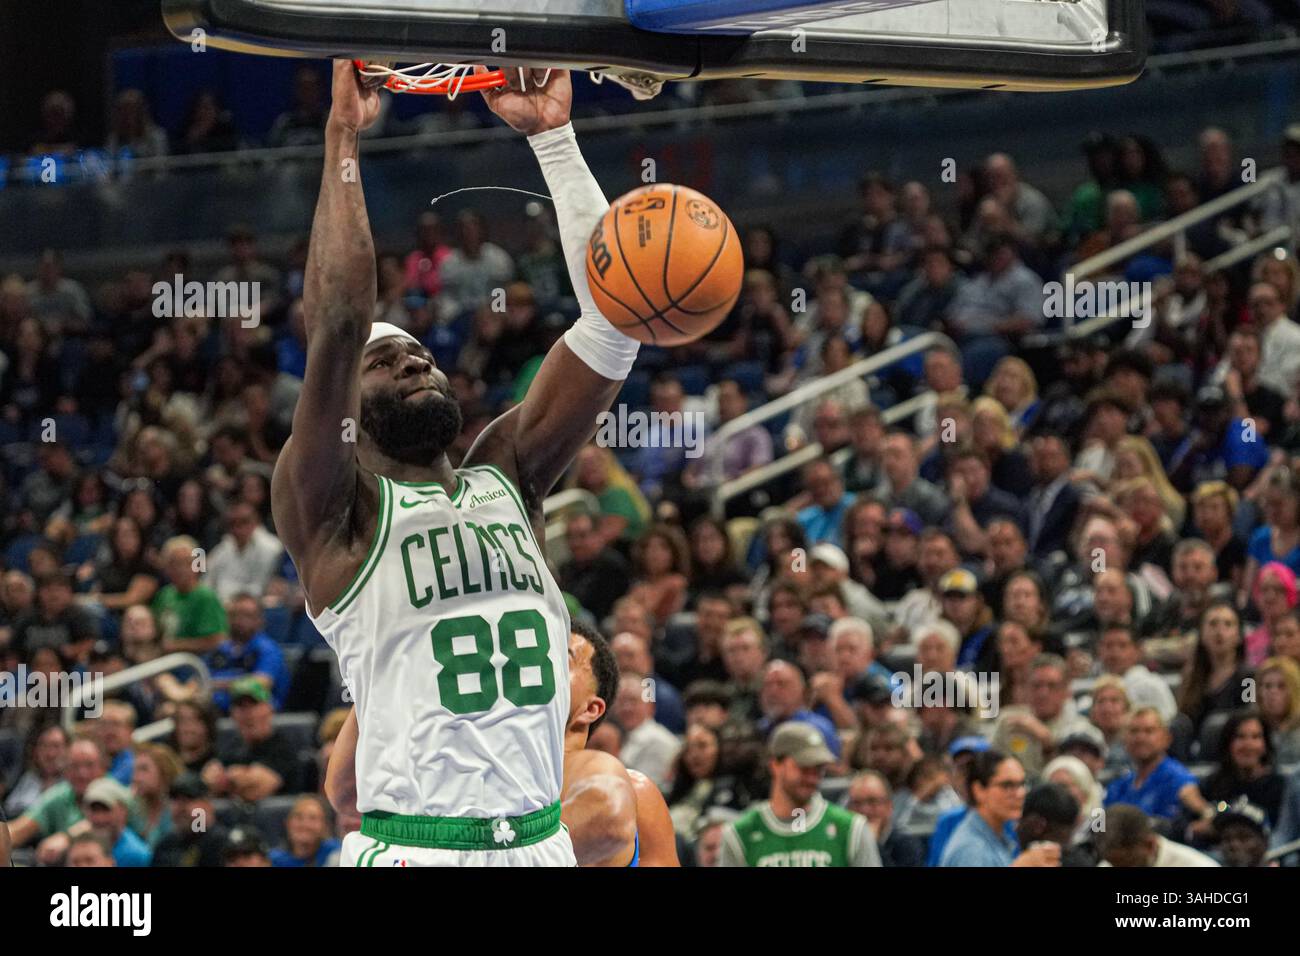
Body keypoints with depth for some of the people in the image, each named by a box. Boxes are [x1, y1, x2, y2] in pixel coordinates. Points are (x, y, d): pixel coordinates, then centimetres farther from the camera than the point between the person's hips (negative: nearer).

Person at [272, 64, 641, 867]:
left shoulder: (508, 480, 13)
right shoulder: (333, 514, 0)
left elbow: (613, 318, 6)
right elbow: (337, 322, -14)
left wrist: (553, 137, 0)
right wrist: (343, 140, -10)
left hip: (542, 839, 5)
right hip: (412, 849, -5)